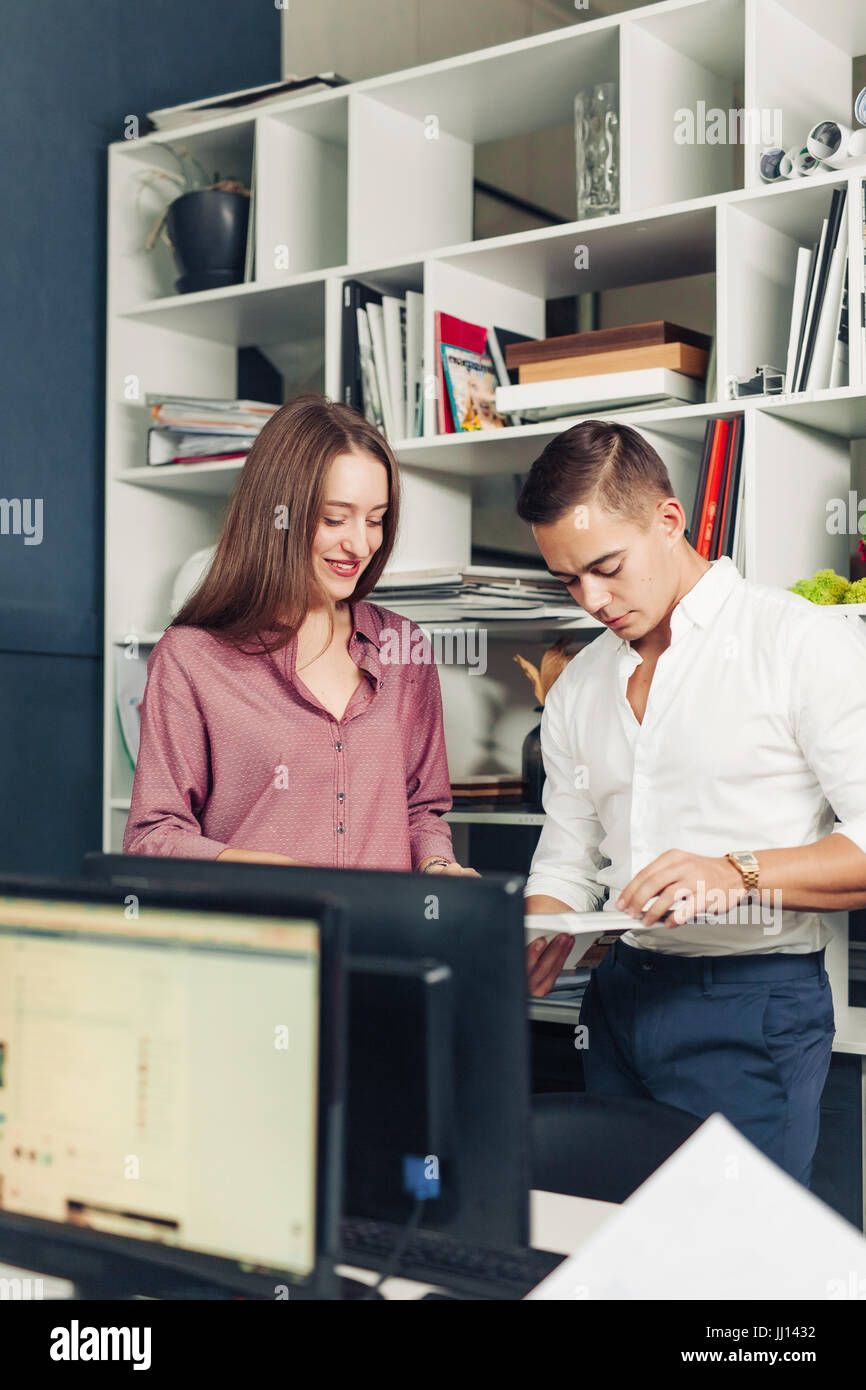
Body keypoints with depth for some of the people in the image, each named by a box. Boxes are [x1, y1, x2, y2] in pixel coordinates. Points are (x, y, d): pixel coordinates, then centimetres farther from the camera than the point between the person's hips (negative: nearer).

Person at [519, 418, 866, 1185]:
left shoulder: (804, 643, -7)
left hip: (755, 1003, -5)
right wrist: (535, 952, -1)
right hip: (619, 998, 6)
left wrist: (738, 874, -24)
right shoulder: (578, 688, 14)